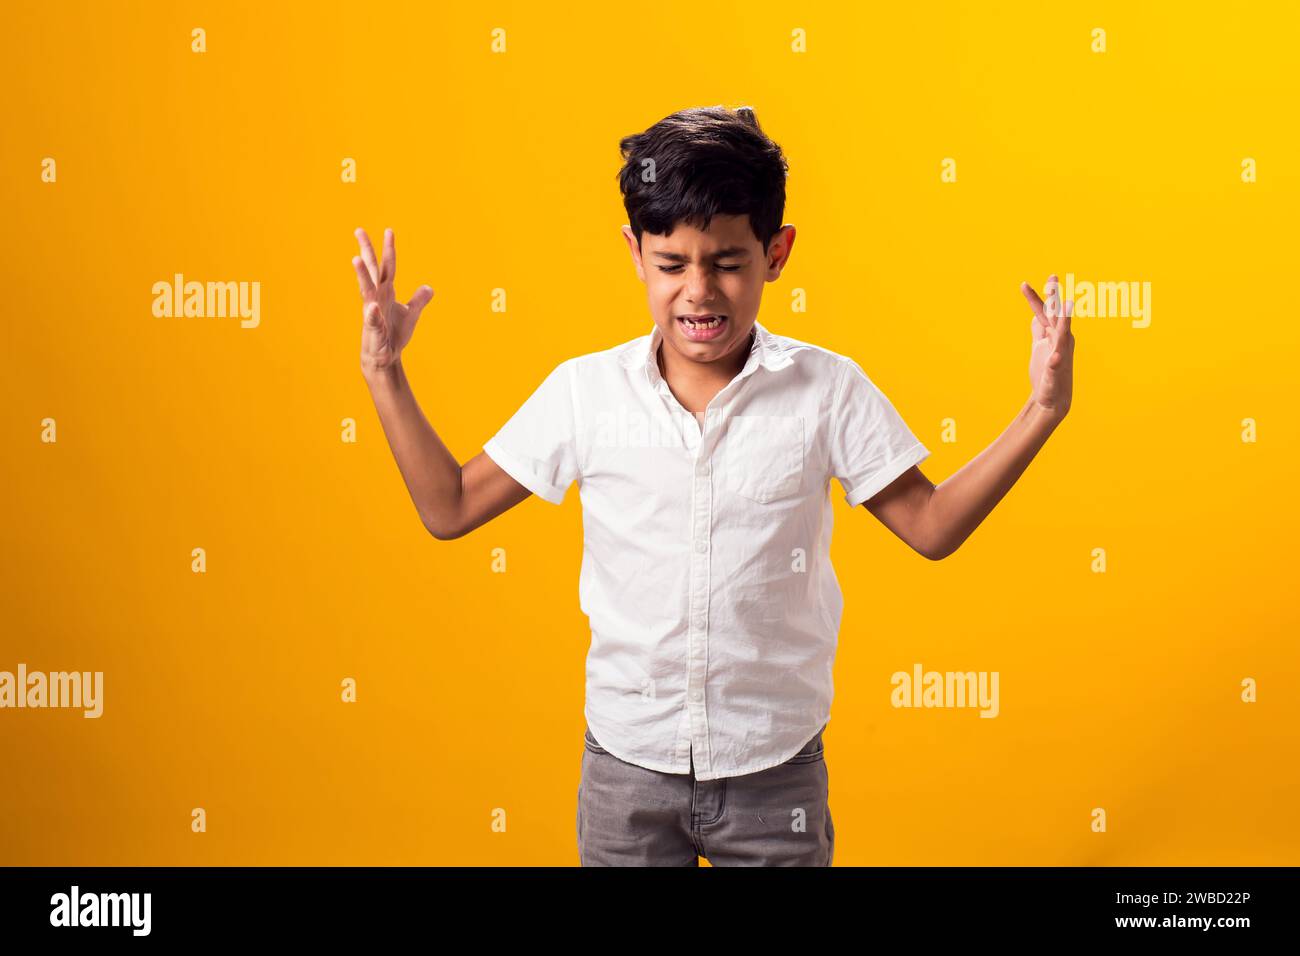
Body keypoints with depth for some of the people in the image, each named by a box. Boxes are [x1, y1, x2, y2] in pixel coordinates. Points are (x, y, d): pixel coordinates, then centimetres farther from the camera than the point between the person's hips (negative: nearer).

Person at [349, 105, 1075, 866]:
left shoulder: (828, 391, -8)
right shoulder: (585, 391, -6)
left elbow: (932, 526, -1)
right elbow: (450, 509, 1)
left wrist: (1041, 413, -10)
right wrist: (386, 378, -6)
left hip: (775, 769, -1)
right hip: (626, 763, 1)